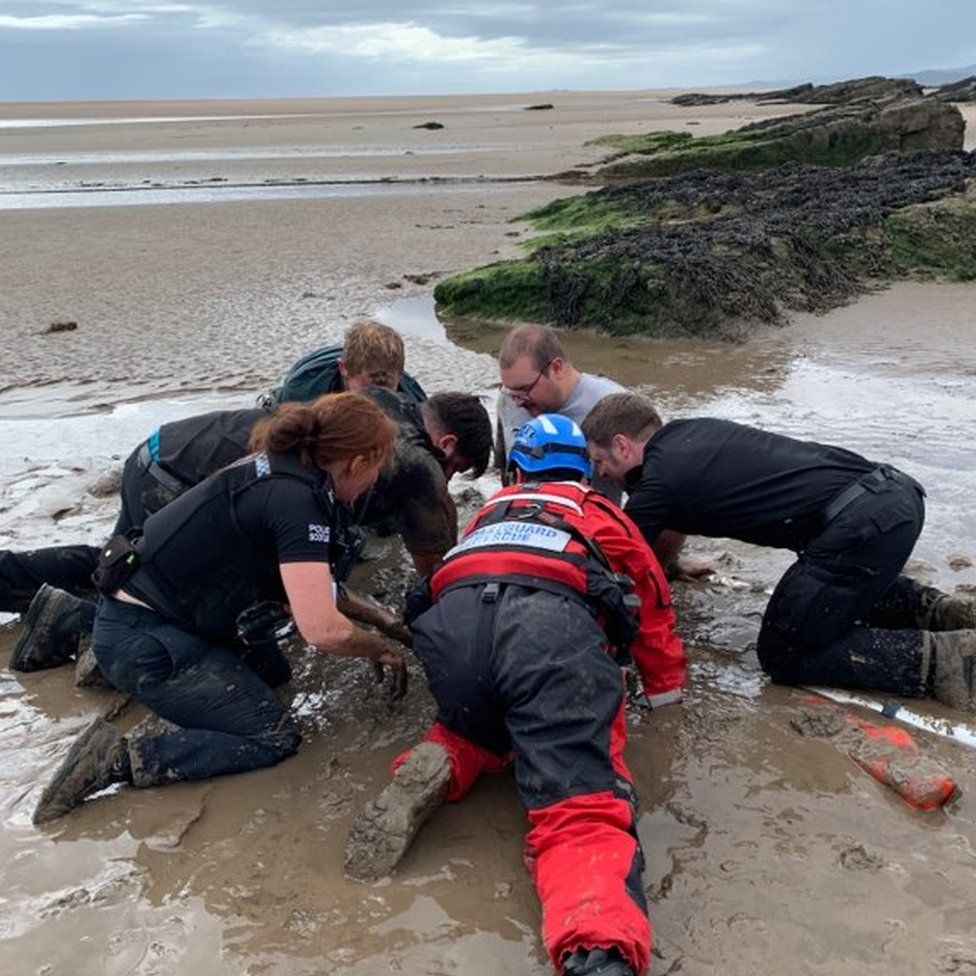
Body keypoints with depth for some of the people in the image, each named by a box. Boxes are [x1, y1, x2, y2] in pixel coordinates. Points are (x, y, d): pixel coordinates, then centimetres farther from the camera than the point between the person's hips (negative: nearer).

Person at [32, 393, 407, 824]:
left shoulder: (278, 467, 7)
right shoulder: (298, 501, -22)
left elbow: (308, 585, 19)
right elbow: (322, 631, -28)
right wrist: (380, 648, -9)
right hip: (145, 642, -10)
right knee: (274, 739, -5)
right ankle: (118, 757, -11)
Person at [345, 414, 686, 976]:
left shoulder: (490, 512, 42)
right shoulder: (602, 514, 36)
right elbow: (653, 606, 38)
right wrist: (666, 688, 52)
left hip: (452, 621, 3)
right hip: (552, 626, -3)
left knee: (480, 730, 33)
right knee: (582, 806, -13)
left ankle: (439, 769, -1)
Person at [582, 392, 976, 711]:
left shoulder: (656, 486, -6)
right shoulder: (686, 432, 18)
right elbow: (669, 536, 34)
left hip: (859, 524, -9)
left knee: (782, 655, 3)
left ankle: (938, 656, -6)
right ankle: (937, 608, 16)